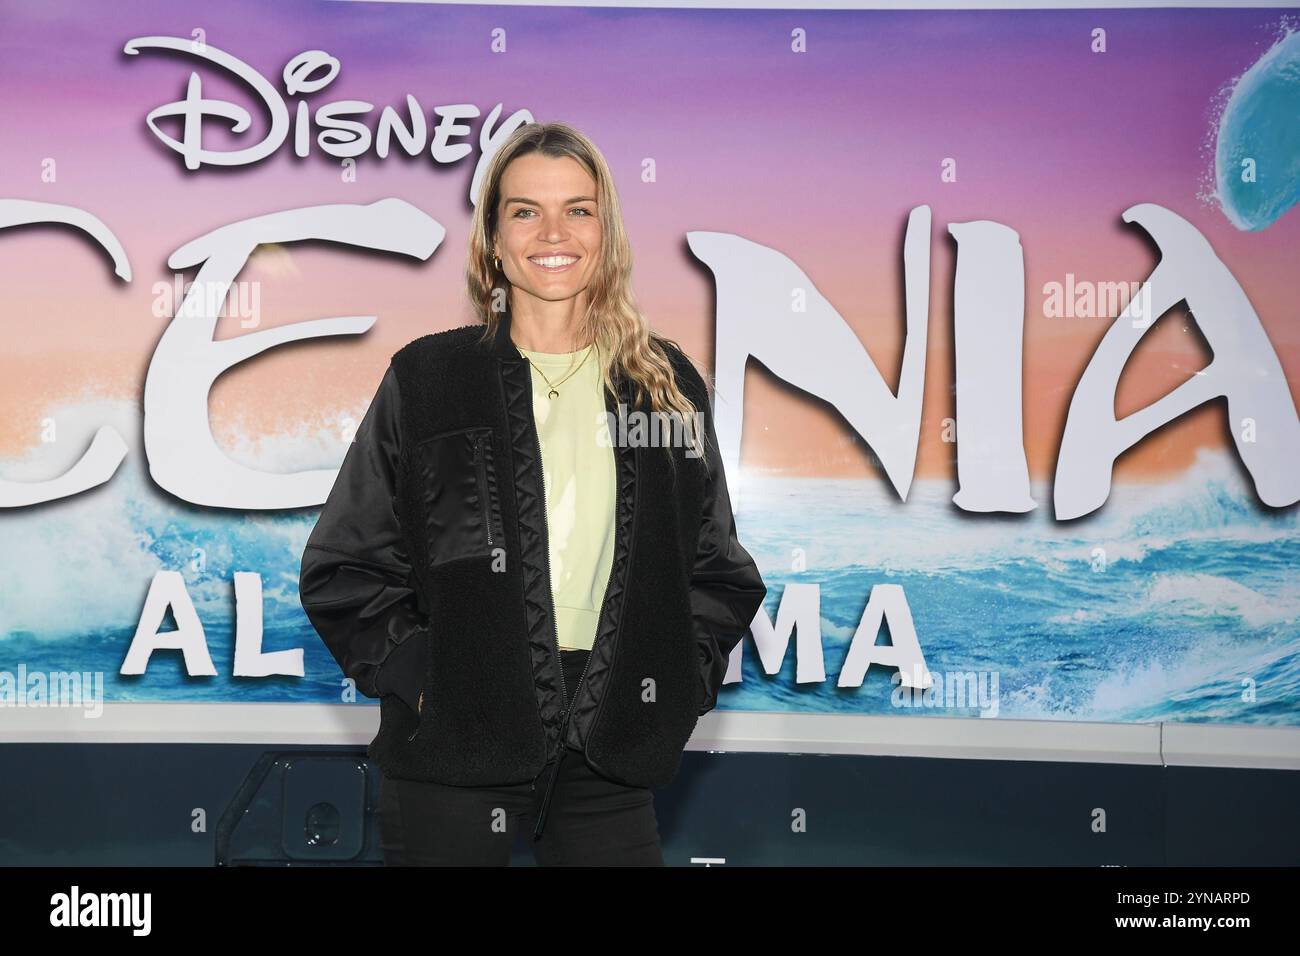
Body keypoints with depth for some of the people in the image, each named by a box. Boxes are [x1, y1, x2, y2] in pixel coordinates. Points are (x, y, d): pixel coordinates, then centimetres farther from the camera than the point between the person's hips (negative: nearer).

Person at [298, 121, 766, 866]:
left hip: (611, 759, 2)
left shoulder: (668, 385, 7)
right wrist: (418, 678, -8)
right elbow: (343, 566, 2)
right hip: (454, 751, -2)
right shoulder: (426, 379, 0)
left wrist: (674, 685, 1)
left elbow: (720, 573, 13)